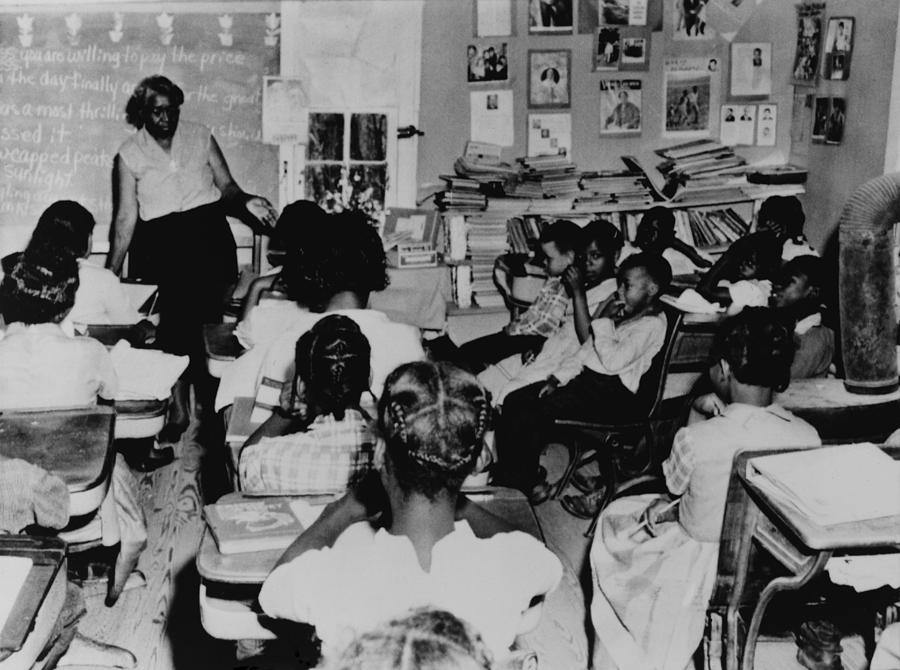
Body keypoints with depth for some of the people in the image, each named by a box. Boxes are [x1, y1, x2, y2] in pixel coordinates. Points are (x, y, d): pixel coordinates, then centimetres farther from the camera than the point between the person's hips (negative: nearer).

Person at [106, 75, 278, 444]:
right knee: (170, 324, -8)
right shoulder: (129, 154, 6)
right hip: (158, 244, 0)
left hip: (208, 236, 0)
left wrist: (246, 202, -11)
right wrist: (111, 273, 2)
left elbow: (226, 185, 11)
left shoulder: (200, 137, 9)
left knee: (207, 320, -6)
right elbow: (126, 217, 5)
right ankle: (177, 409, 4)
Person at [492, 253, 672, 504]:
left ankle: (520, 485, -8)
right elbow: (587, 350, 18)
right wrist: (557, 378, 6)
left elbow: (613, 360, -22)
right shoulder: (622, 314, 16)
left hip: (612, 394, -9)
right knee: (513, 402, -5)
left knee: (532, 414, -22)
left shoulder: (652, 324, -11)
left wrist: (603, 321, -10)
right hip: (586, 379, 9)